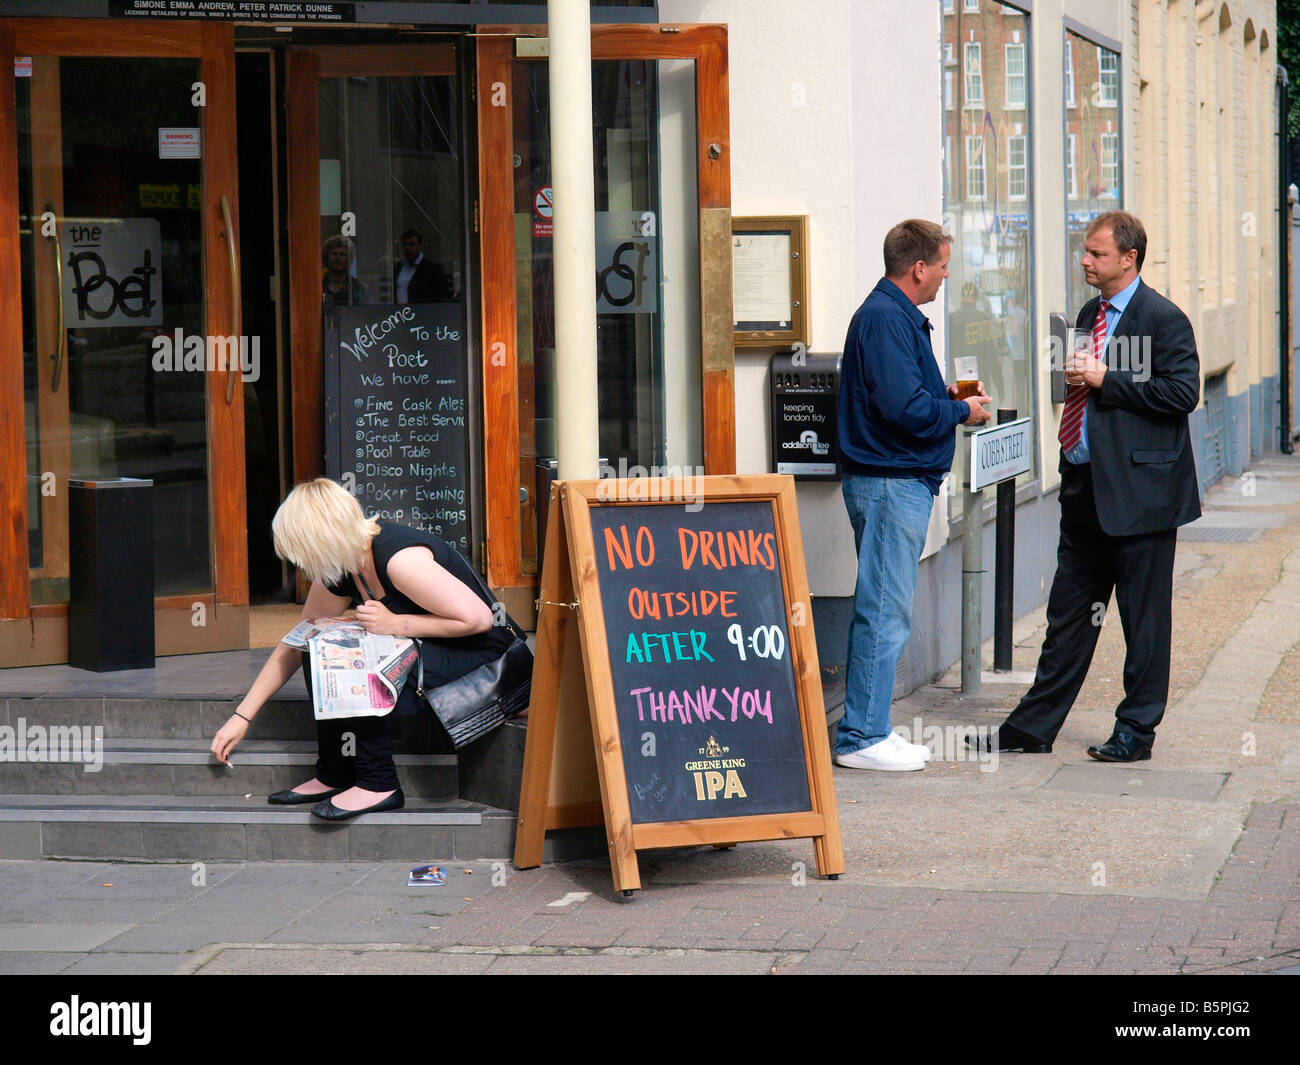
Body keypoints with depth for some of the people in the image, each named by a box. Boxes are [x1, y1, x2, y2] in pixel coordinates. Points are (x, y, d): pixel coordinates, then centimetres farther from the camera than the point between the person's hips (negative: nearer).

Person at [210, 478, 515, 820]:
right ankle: (334, 775, 5)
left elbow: (479, 618, -26)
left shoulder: (400, 558, -27)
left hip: (480, 650, -9)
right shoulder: (338, 573, 0)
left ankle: (379, 785, -15)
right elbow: (295, 646, 12)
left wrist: (396, 624, -24)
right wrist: (242, 716, 12)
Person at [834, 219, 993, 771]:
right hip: (890, 482, -11)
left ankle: (870, 730, 18)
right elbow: (906, 409, -23)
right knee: (884, 612, -8)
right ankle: (861, 738, -4)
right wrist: (963, 411, -8)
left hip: (901, 482, 11)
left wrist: (950, 396, 10)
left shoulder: (897, 315, 17)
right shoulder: (885, 318, -16)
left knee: (883, 611, 13)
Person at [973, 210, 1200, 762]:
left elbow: (1183, 392, -18)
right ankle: (1034, 727, 16)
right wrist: (1078, 378, 2)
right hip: (1086, 487, 8)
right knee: (1068, 613, 11)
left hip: (1139, 490, -8)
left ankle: (1136, 730, 12)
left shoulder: (1162, 318, -10)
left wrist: (1105, 381, -17)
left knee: (1143, 617, 3)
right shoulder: (1090, 314, 15)